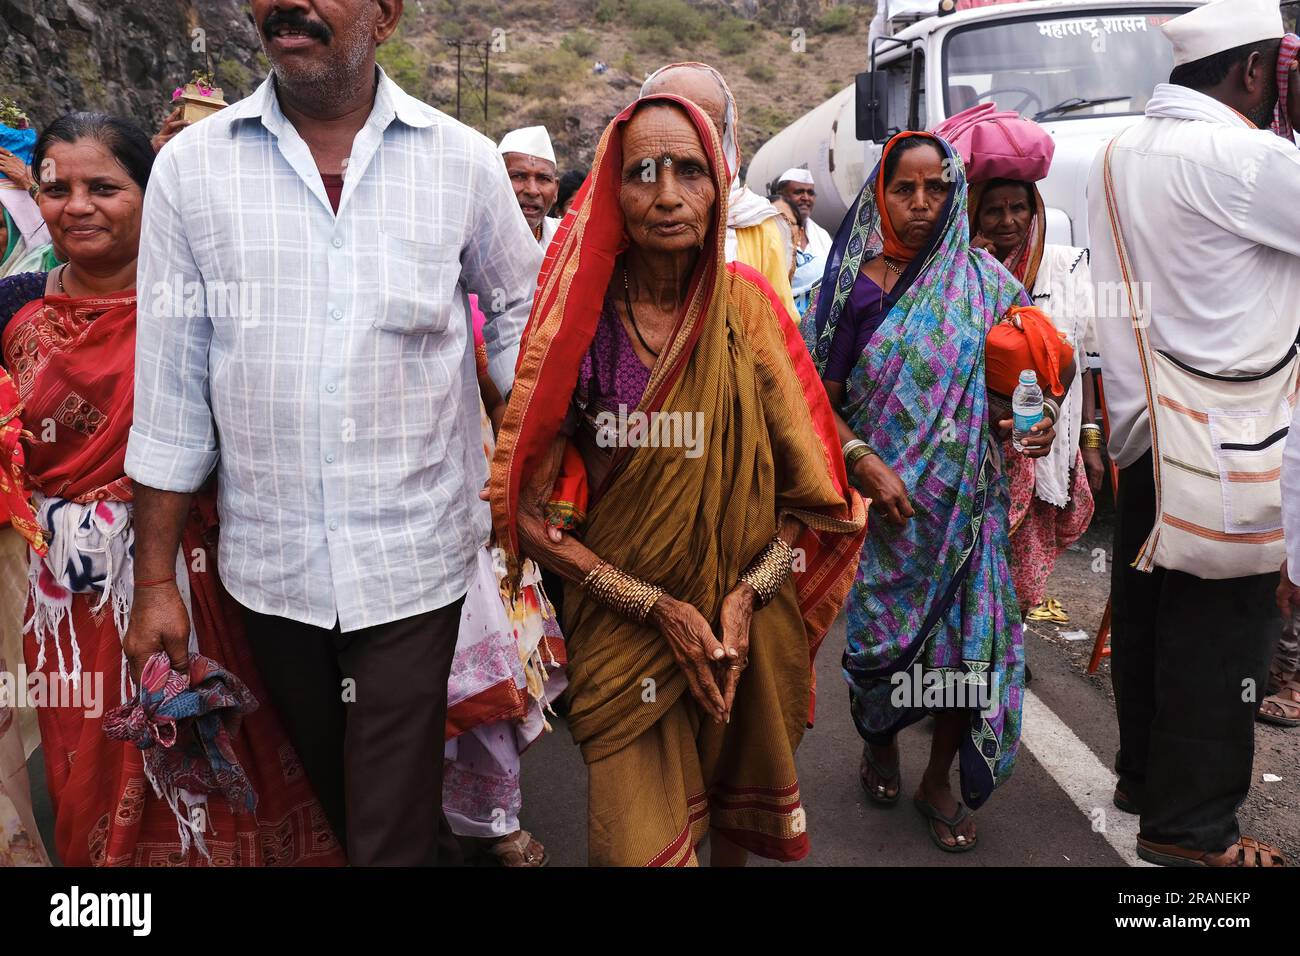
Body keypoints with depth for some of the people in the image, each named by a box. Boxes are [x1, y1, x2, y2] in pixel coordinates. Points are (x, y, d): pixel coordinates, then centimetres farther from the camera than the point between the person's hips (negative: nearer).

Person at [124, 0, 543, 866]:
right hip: (271, 562, 2)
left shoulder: (465, 162, -4)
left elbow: (520, 303, 13)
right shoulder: (191, 167, -2)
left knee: (390, 831, 4)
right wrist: (156, 581, 2)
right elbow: (170, 393, 0)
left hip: (413, 558, -2)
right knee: (332, 797, 22)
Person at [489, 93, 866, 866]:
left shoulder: (748, 307, -5)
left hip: (747, 630, 2)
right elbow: (531, 511, -9)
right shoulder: (581, 320, -10)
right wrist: (658, 608, -15)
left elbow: (809, 489, -1)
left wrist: (747, 595, -15)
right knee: (639, 843, 4)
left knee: (736, 816, 19)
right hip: (623, 635, -2)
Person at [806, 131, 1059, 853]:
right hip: (883, 497, -1)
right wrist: (867, 464, -17)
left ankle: (938, 782, 26)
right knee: (881, 635, 8)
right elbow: (823, 400, -3)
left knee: (968, 639, 4)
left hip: (968, 499, 2)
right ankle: (879, 744, 40)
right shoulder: (854, 285, -2)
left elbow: (1022, 374, 11)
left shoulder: (984, 281, 3)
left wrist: (1031, 426, -10)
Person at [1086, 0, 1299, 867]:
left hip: (1141, 431, 9)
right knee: (1222, 630, 1)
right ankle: (1191, 825, 12)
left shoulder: (1123, 154, 10)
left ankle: (1145, 773, 33)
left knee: (1147, 615, 18)